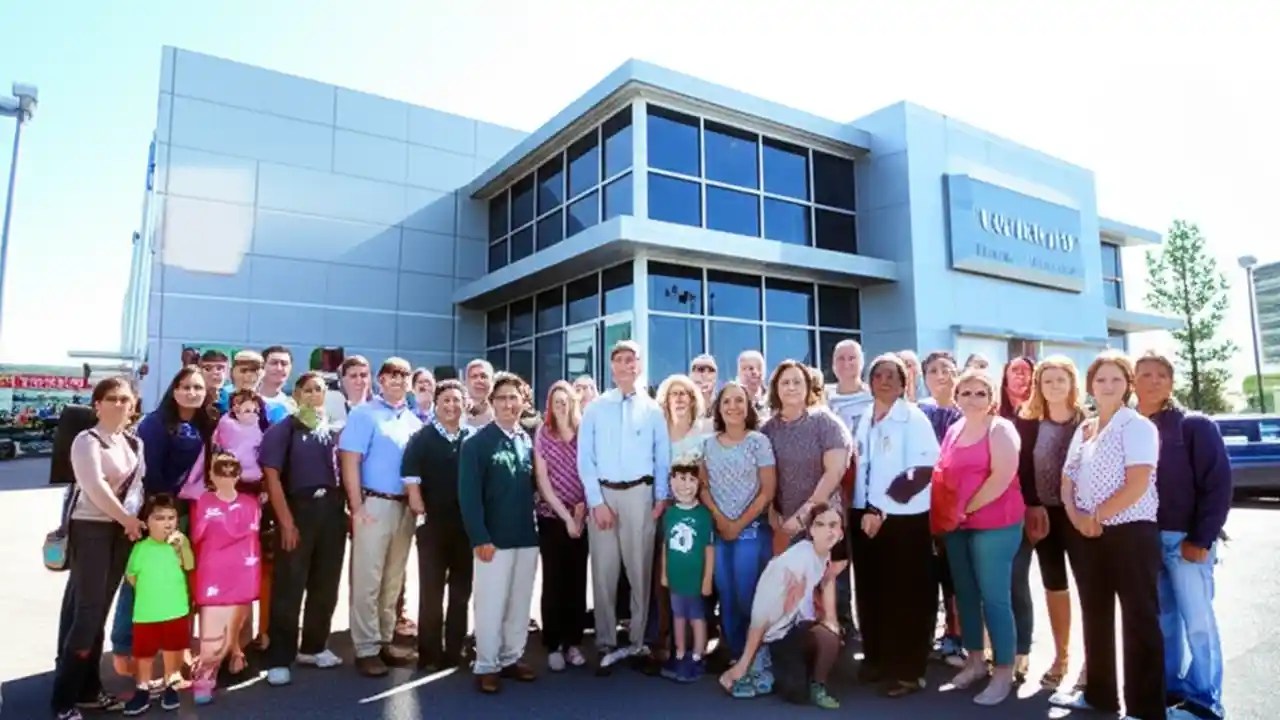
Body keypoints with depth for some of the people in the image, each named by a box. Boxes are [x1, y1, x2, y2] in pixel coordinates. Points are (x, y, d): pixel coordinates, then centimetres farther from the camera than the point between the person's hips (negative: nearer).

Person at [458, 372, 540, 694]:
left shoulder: (528, 442, 9)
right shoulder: (477, 442, -7)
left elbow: (531, 487, 12)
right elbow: (468, 494, -11)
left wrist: (536, 525, 5)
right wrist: (480, 538, -16)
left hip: (528, 536, 5)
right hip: (494, 538, -5)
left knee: (520, 603, 13)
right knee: (491, 604, 4)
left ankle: (512, 658, 27)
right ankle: (486, 666, 18)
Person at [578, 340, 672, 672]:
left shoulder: (652, 410, 4)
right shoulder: (595, 408, 2)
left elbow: (663, 459, 6)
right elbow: (585, 459, -1)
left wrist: (662, 498, -2)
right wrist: (597, 502, -7)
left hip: (639, 494, 0)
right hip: (603, 493, 0)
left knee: (640, 570, 8)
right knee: (604, 571, 4)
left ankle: (638, 641, 21)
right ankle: (606, 644, 16)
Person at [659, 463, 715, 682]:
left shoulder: (703, 514, -15)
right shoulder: (669, 513, -3)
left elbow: (709, 549, -11)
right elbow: (665, 545, 5)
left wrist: (707, 579, -9)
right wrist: (664, 573, 9)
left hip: (696, 578, -4)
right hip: (676, 577, 4)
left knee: (697, 616, 10)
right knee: (678, 615, 18)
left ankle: (696, 658, 26)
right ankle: (680, 655, 34)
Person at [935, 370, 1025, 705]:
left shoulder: (1000, 429, -7)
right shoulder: (953, 431, 12)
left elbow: (1002, 477, -17)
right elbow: (942, 475, 19)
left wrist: (967, 508, -14)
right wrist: (947, 513, 6)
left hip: (994, 525, -7)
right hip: (957, 526, 7)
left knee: (994, 598, -2)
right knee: (965, 595, 14)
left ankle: (1004, 673, 11)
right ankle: (975, 660, 28)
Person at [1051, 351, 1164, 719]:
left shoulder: (1137, 426, -7)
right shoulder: (1084, 429, 13)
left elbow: (1138, 485, -17)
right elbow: (1067, 481, 12)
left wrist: (1096, 515, -12)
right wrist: (1077, 516, -5)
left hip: (1131, 533, -7)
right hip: (1090, 536, 7)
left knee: (1139, 620, 1)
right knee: (1095, 616, 15)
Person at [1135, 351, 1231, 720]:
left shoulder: (1195, 425, -5)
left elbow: (1218, 483, -8)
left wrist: (1201, 539, -12)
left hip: (1185, 539, -3)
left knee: (1197, 621, 1)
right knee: (1163, 619, 12)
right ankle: (1170, 687, 24)